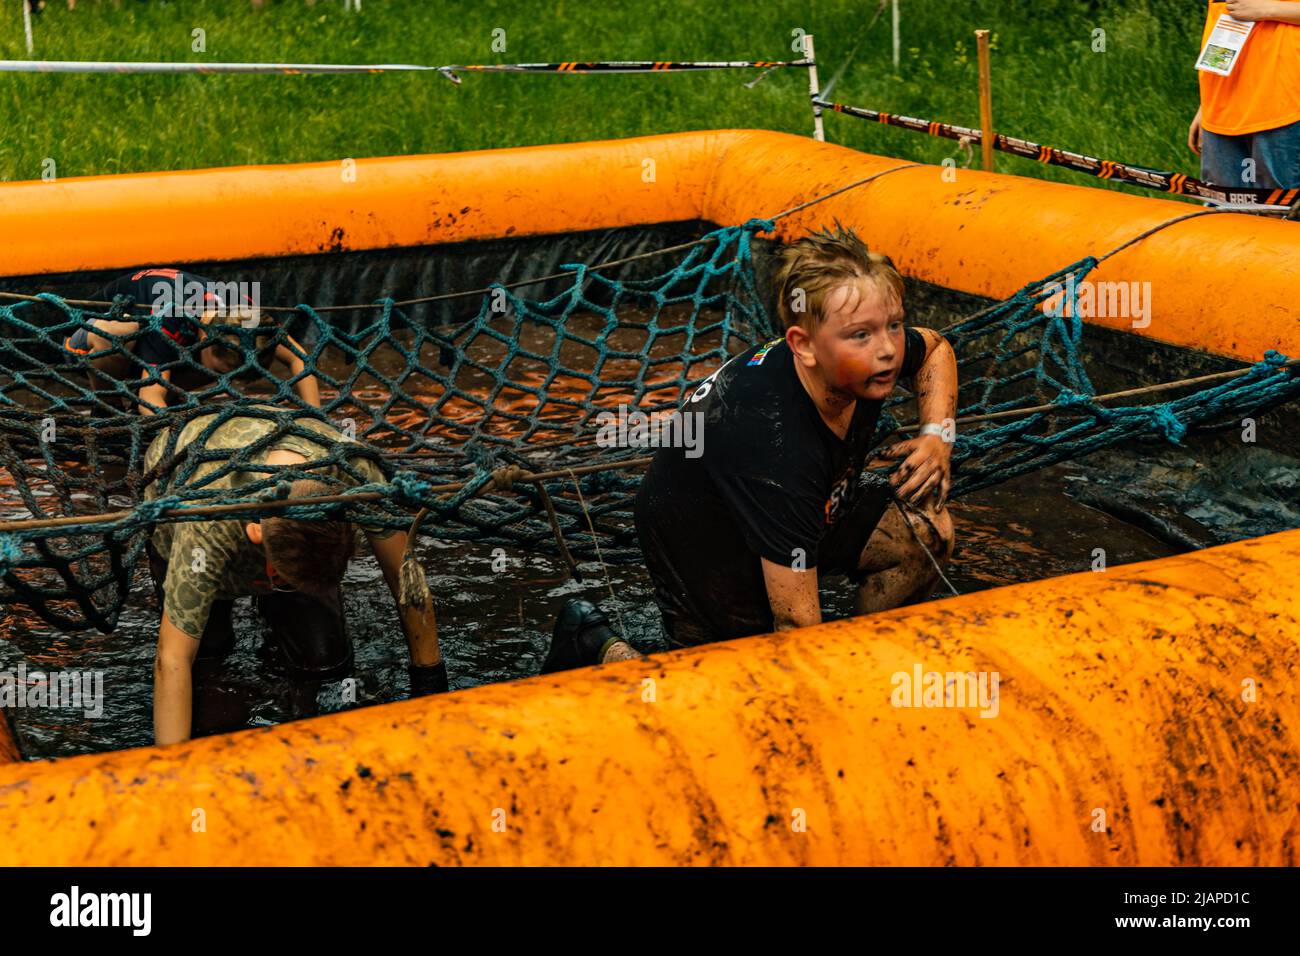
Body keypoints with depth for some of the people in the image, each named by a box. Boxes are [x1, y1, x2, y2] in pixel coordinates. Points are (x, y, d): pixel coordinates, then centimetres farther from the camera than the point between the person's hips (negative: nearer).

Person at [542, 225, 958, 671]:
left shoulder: (866, 354, -20)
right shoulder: (779, 446, -42)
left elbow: (934, 347, 8)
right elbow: (798, 625, -38)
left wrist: (938, 435, -9)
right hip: (702, 546, -7)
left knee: (930, 531, -6)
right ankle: (602, 647, 9)